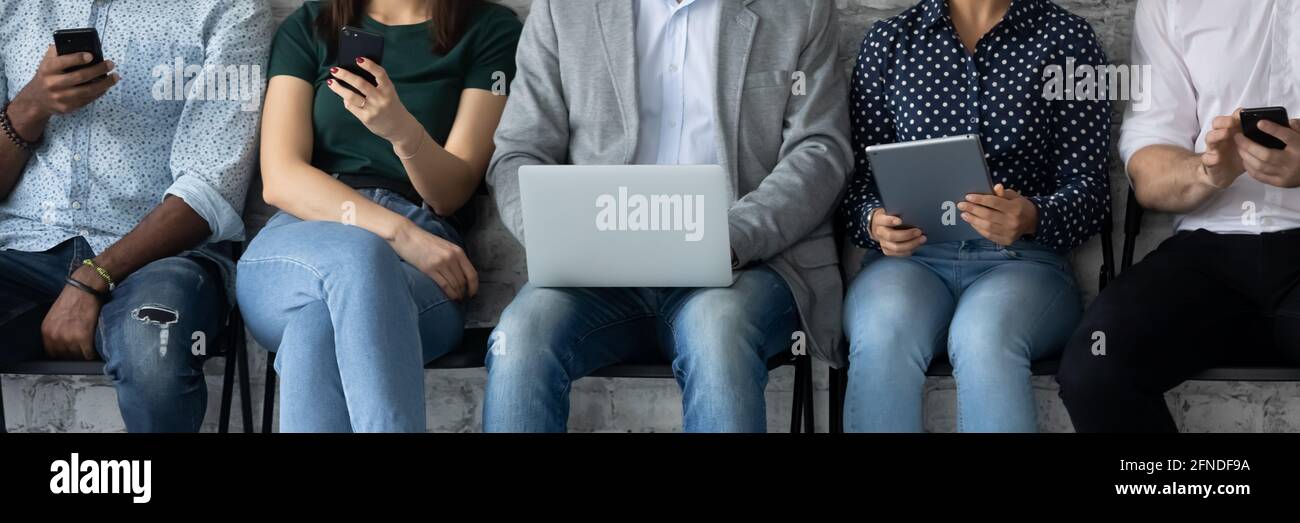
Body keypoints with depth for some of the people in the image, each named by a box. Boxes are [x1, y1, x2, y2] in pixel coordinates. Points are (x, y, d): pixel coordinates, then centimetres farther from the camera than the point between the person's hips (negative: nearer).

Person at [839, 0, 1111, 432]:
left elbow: (1088, 188, 2)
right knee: (883, 337, -34)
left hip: (1022, 259, -1)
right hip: (909, 255, 2)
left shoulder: (1066, 38, 7)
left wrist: (1032, 218, -20)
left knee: (983, 336, -37)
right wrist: (875, 222, -13)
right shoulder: (888, 40, 13)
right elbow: (859, 180, 11)